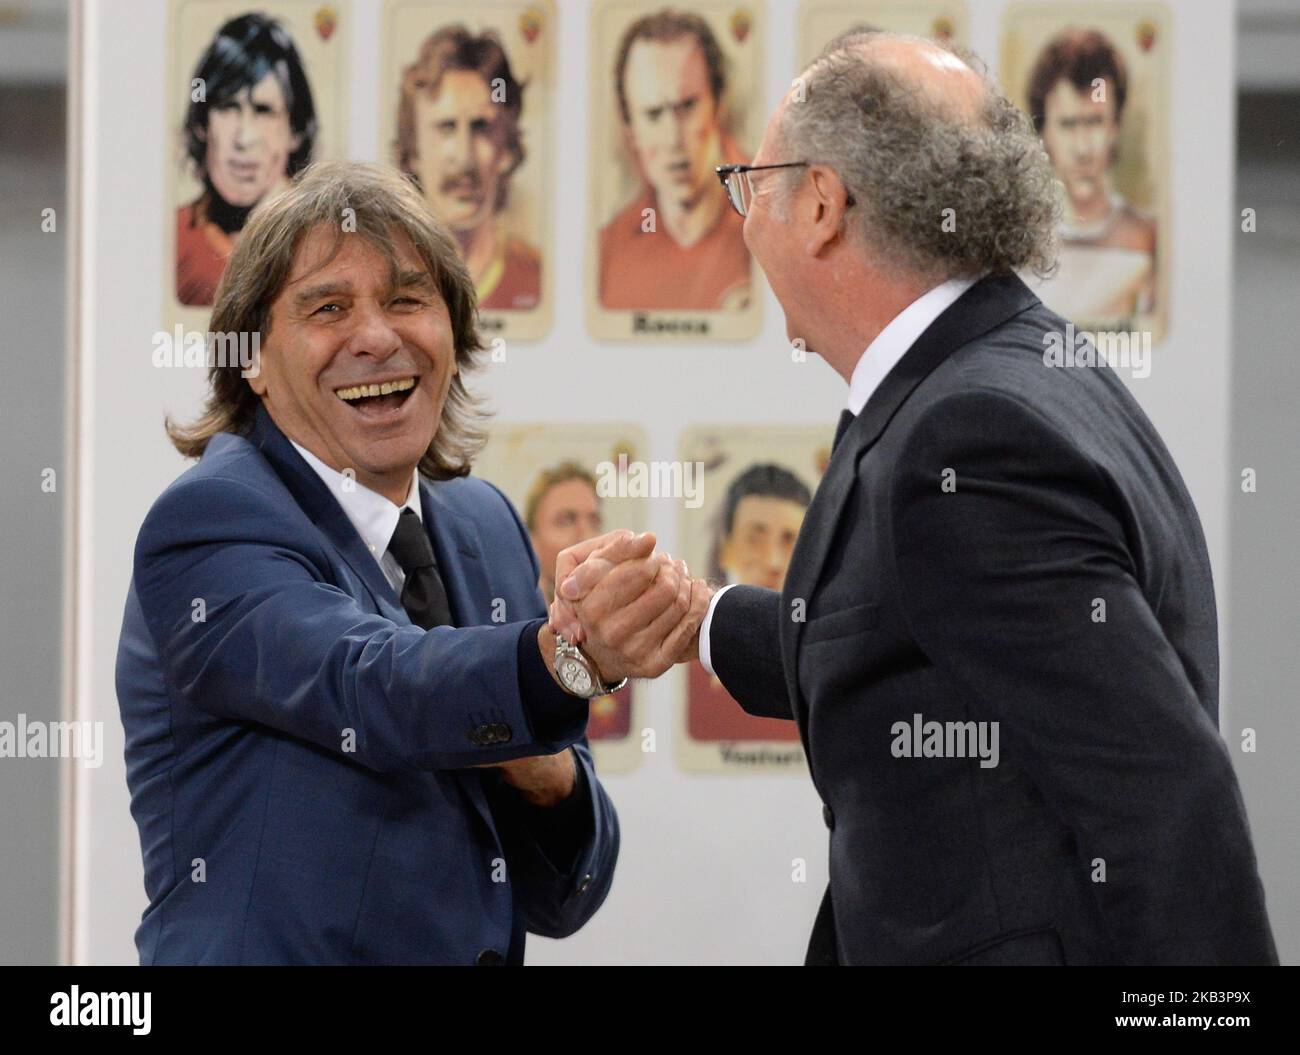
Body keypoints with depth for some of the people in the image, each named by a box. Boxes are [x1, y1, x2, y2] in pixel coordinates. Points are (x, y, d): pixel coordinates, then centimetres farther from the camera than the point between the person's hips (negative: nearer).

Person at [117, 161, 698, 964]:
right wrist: (567, 655, -45)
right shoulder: (204, 527, -11)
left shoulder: (487, 526, 7)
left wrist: (549, 779, -13)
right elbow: (375, 691, -30)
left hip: (480, 951, 6)